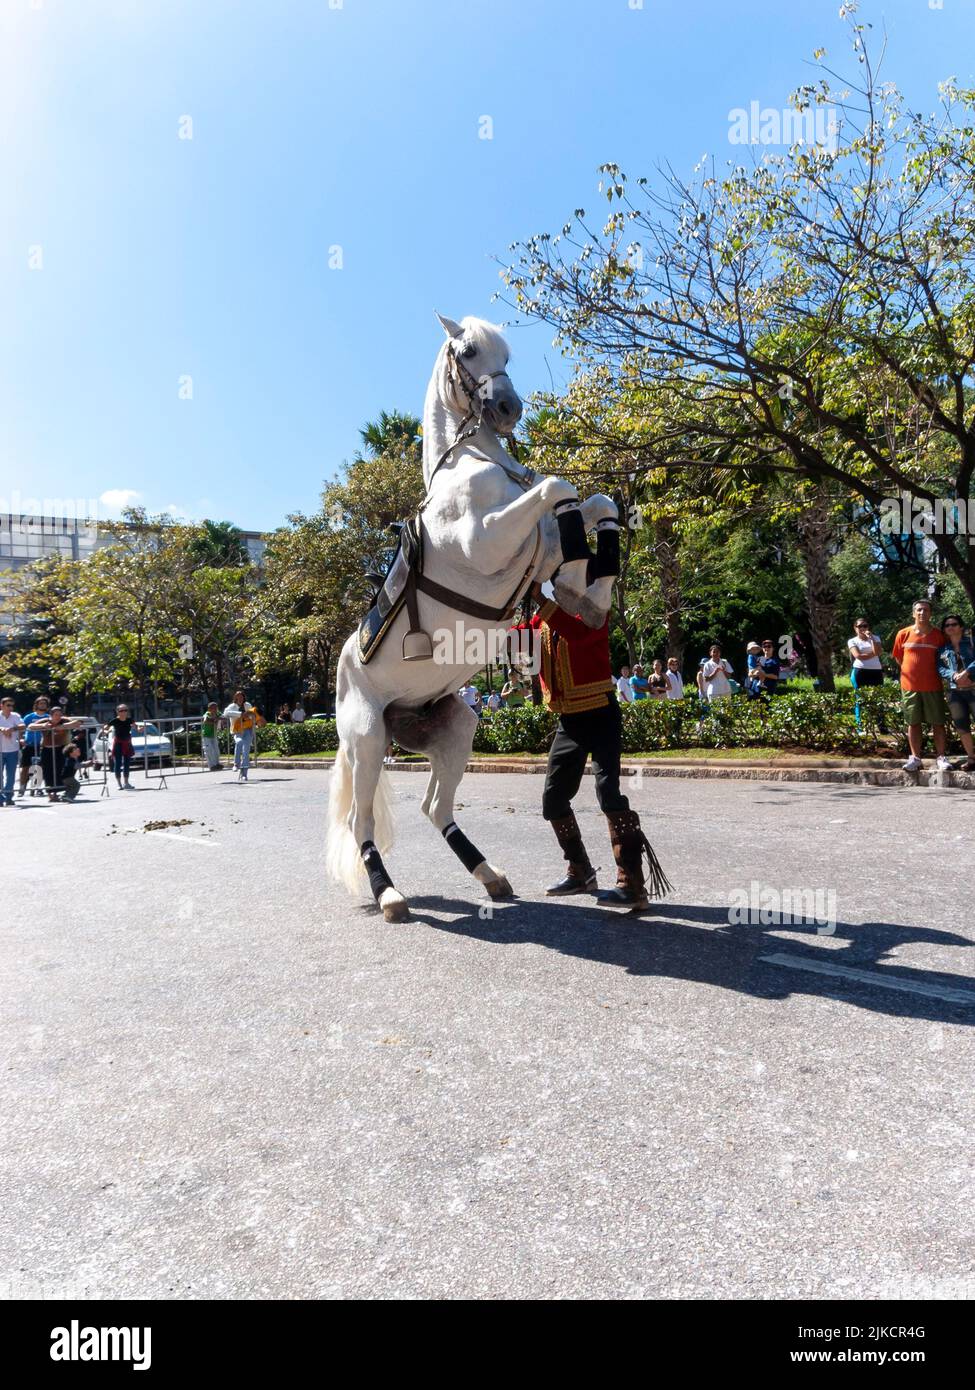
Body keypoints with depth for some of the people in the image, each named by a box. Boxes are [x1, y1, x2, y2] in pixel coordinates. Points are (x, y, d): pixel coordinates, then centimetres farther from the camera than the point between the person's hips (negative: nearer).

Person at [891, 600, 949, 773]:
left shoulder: (938, 634, 0)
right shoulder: (903, 634, 2)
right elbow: (898, 658, 12)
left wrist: (931, 672, 1)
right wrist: (912, 671, 5)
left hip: (933, 686, -1)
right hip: (910, 686, 1)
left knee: (938, 723, 2)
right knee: (913, 723, 6)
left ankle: (941, 758, 10)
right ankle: (915, 758, 13)